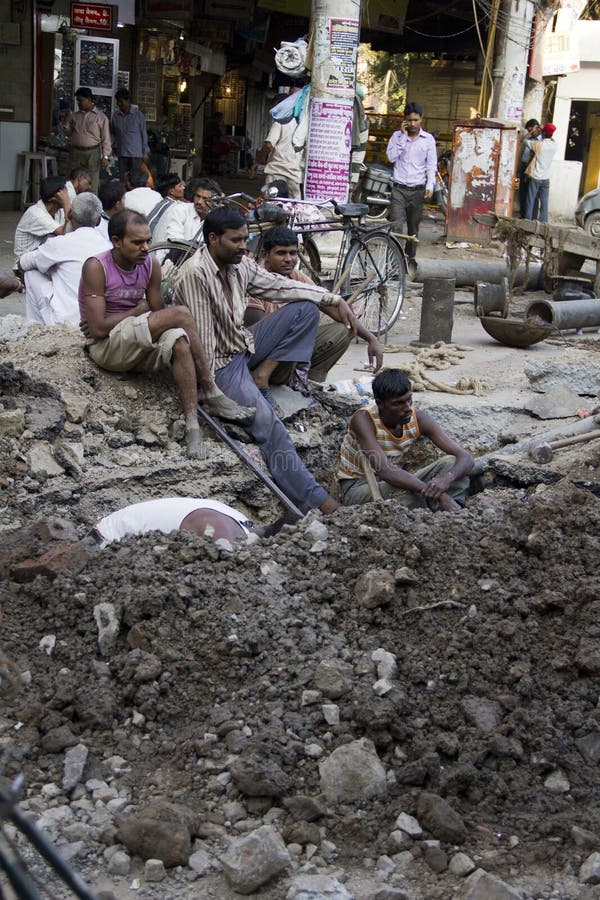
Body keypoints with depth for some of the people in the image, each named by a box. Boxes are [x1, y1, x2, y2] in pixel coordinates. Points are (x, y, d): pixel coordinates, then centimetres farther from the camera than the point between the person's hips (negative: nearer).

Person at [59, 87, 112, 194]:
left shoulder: (100, 116, 1)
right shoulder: (75, 116, 13)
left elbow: (106, 138, -1)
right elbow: (68, 133, 21)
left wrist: (105, 156, -9)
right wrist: (64, 119, 6)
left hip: (93, 153, -4)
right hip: (76, 152, 4)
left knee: (92, 185, -5)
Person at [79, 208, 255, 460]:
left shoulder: (151, 266, 3)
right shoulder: (96, 267, -13)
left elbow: (157, 320, 1)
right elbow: (99, 329, -19)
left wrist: (113, 321, -11)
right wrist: (138, 310, -9)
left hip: (141, 346, 6)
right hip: (107, 348, -5)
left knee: (179, 340, -30)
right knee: (180, 315, -23)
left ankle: (192, 424, -33)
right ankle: (211, 394, -14)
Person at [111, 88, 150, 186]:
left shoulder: (138, 114, -4)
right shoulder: (115, 115, 4)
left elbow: (144, 133, 1)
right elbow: (112, 132, 18)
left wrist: (145, 152, 0)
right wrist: (114, 143, 4)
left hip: (136, 153, -3)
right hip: (121, 153, 3)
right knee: (123, 181, 7)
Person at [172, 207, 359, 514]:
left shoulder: (241, 265, 0)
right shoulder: (196, 273, -25)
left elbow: (283, 287, 8)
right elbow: (203, 335, -24)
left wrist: (336, 300, 4)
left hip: (244, 344, 9)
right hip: (221, 360, -9)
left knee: (305, 308, 0)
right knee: (266, 421, -26)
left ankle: (263, 372, -5)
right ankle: (313, 500, -24)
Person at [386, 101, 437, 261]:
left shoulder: (428, 139, 5)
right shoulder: (397, 136, 4)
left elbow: (431, 164, 5)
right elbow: (391, 157, -9)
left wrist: (430, 185, -8)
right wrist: (403, 136, -9)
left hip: (418, 190, 1)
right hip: (399, 188, -1)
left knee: (413, 228, 10)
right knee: (396, 225, -15)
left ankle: (410, 257, 23)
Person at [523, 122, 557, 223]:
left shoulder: (538, 145, -15)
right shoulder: (554, 146, -3)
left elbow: (526, 141, -1)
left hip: (535, 178, -3)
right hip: (546, 179, 3)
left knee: (531, 201, 4)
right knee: (544, 202, 6)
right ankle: (542, 222, 8)